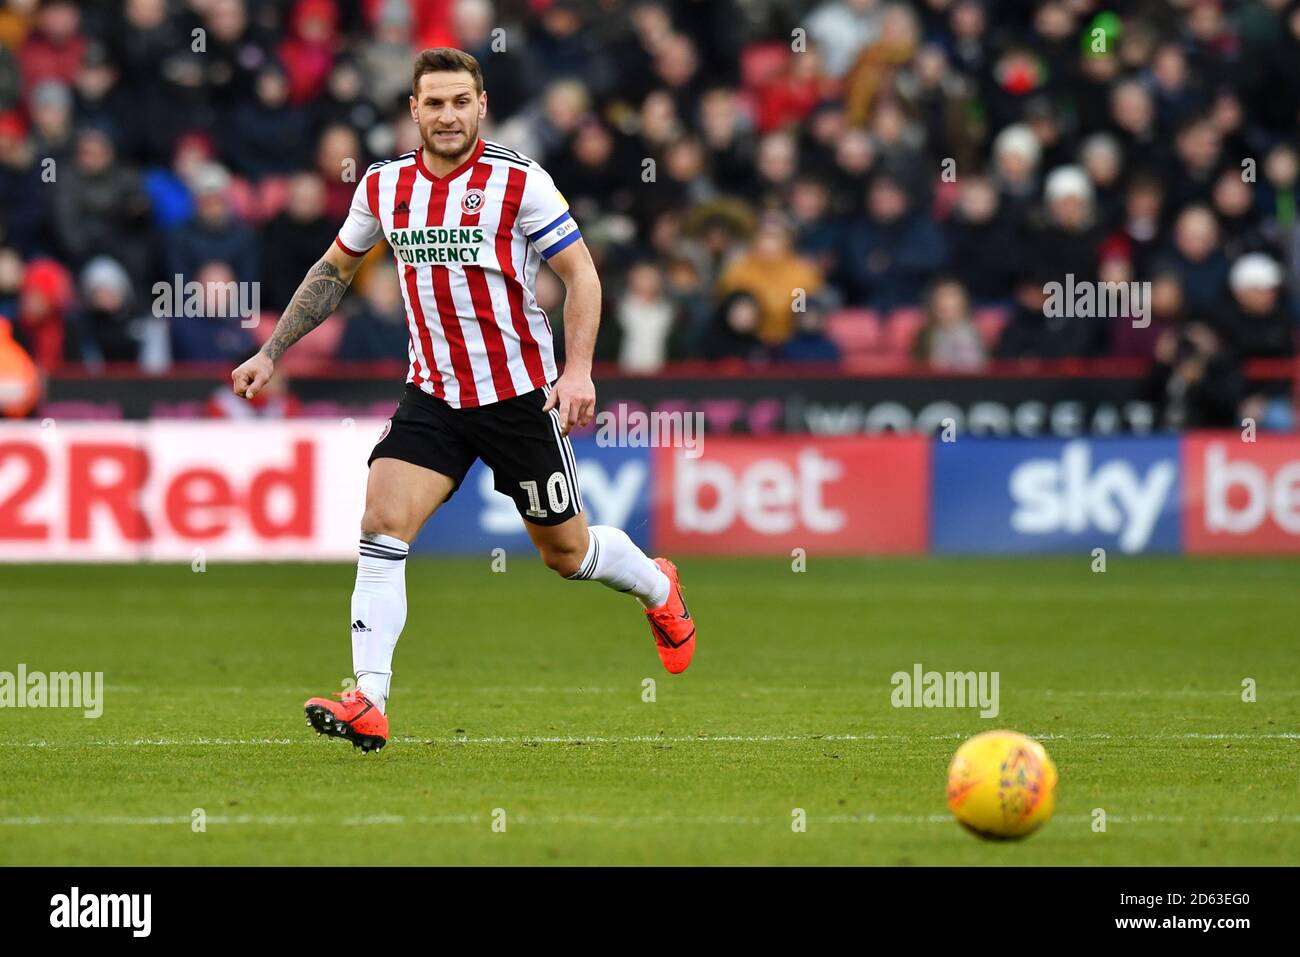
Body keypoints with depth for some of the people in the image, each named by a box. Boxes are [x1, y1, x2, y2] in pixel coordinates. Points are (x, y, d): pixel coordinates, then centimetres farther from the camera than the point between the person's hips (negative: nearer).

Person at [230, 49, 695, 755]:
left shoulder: (520, 182, -12)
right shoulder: (384, 186, 0)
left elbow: (581, 273, -8)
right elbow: (334, 270, 16)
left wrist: (578, 369, -21)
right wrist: (271, 353, 12)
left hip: (520, 395, -3)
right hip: (432, 393, 3)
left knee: (566, 552, 9)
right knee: (382, 524, -17)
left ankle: (657, 588, 44)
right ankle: (368, 705, -20)